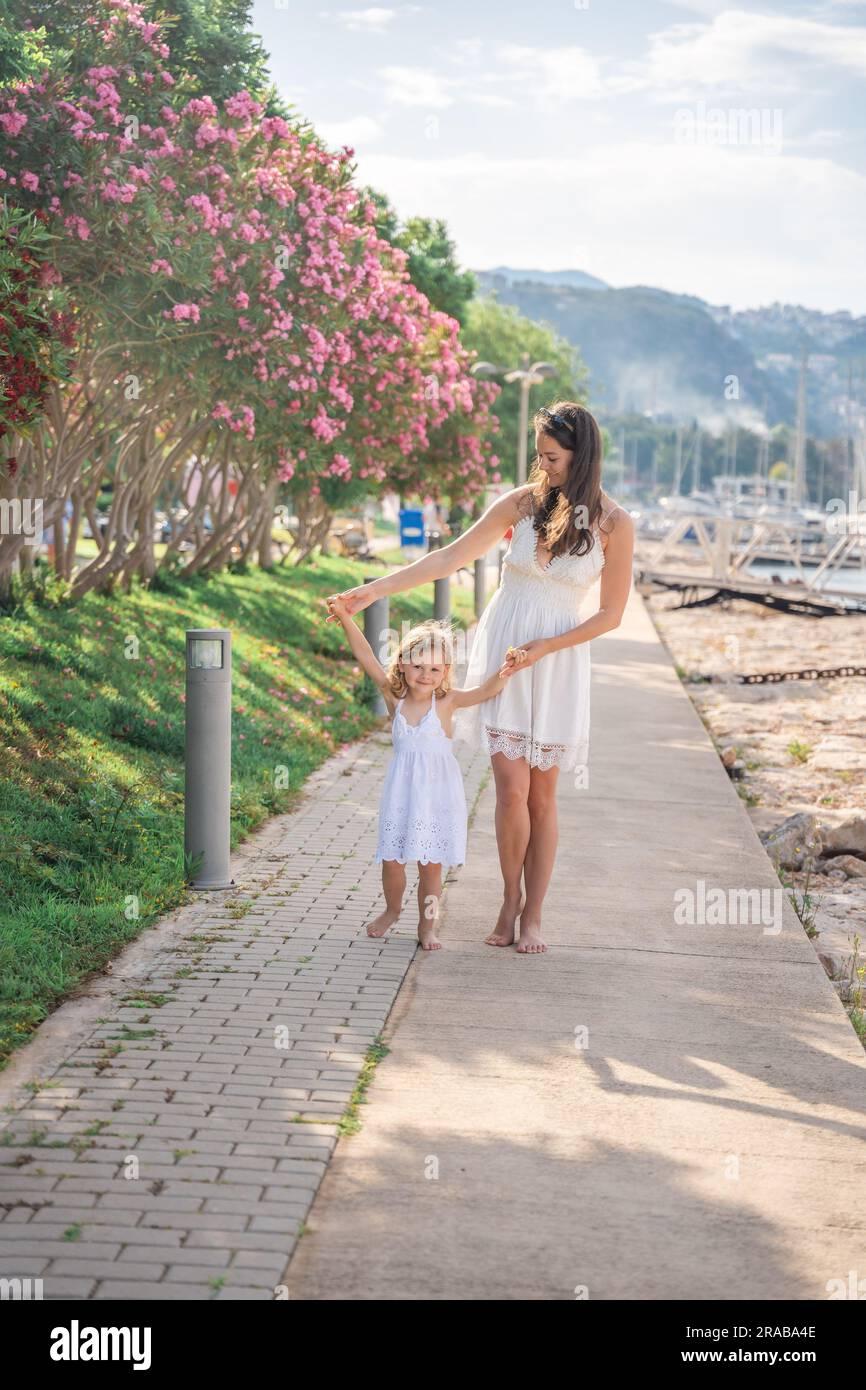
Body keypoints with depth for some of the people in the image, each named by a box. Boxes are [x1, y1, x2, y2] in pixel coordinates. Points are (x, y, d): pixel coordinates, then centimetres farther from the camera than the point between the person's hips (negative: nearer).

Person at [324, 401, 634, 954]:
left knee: (542, 796, 4)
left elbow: (611, 614, -2)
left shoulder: (614, 523, -7)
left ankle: (533, 915, 16)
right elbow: (451, 558, 1)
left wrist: (541, 648, -11)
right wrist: (376, 589, -4)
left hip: (557, 662, -1)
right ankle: (511, 899, 15)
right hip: (502, 651, 1)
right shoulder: (524, 501, -2)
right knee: (512, 790, -6)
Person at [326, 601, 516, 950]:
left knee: (430, 864, 4)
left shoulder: (447, 702, -7)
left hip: (436, 792, -2)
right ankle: (392, 909, 34)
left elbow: (484, 691, -20)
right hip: (401, 790, 2)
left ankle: (427, 924, 21)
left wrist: (504, 674, -39)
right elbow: (366, 657, -7)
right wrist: (346, 619, -14)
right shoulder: (394, 697, -3)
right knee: (391, 859, 7)